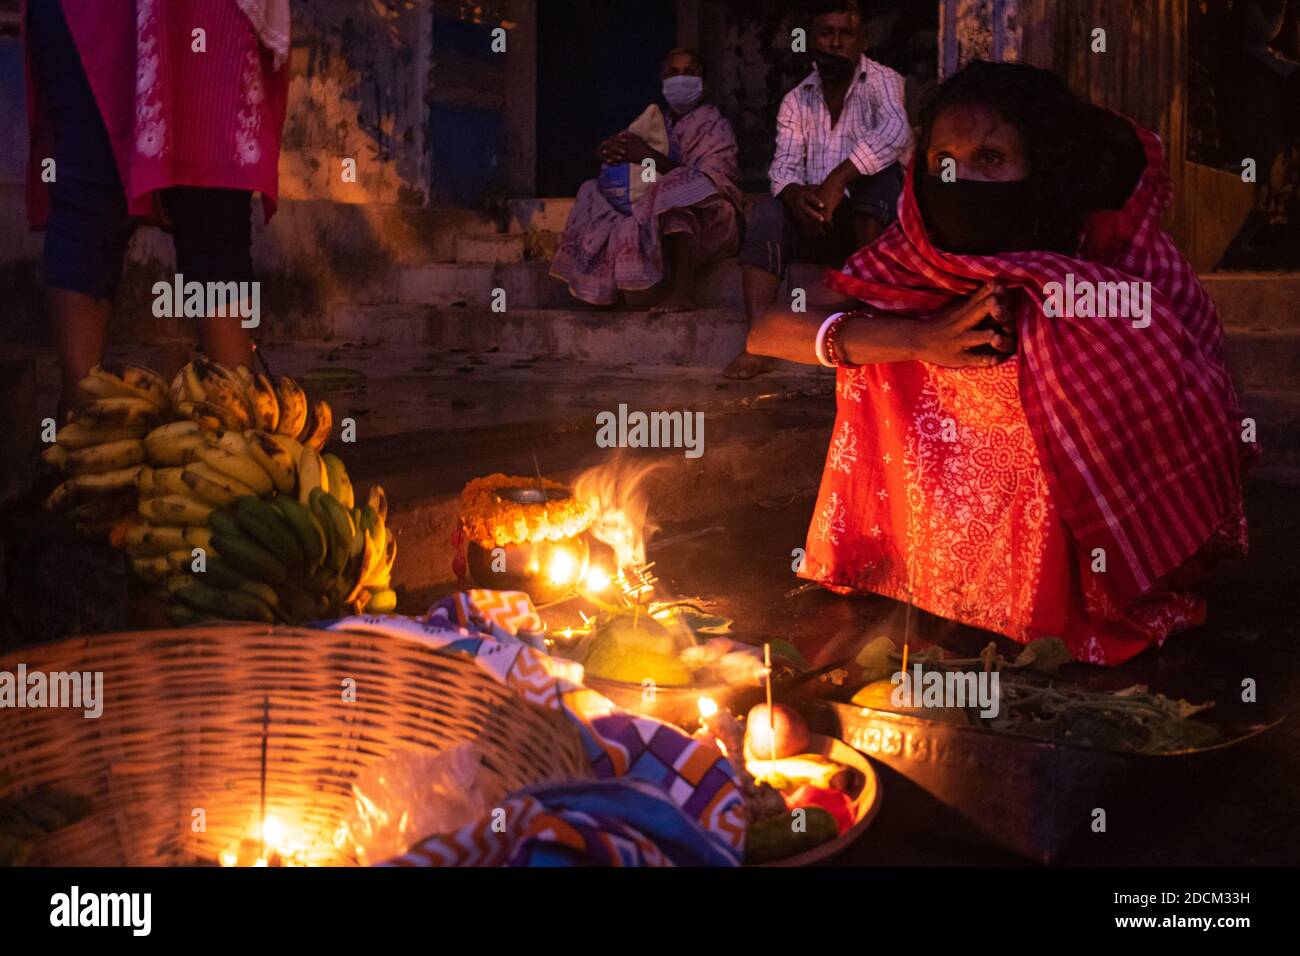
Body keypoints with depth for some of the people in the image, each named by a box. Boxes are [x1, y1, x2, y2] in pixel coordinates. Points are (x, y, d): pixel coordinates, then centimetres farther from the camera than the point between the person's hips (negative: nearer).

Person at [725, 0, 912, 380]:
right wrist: (795, 195, -32)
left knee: (879, 167, -32)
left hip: (873, 219, -3)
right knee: (766, 216, -24)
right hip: (819, 219, 3)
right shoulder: (796, 100, 6)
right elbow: (785, 164, -6)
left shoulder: (882, 81, -6)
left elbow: (895, 131, -28)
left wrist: (837, 180, -41)